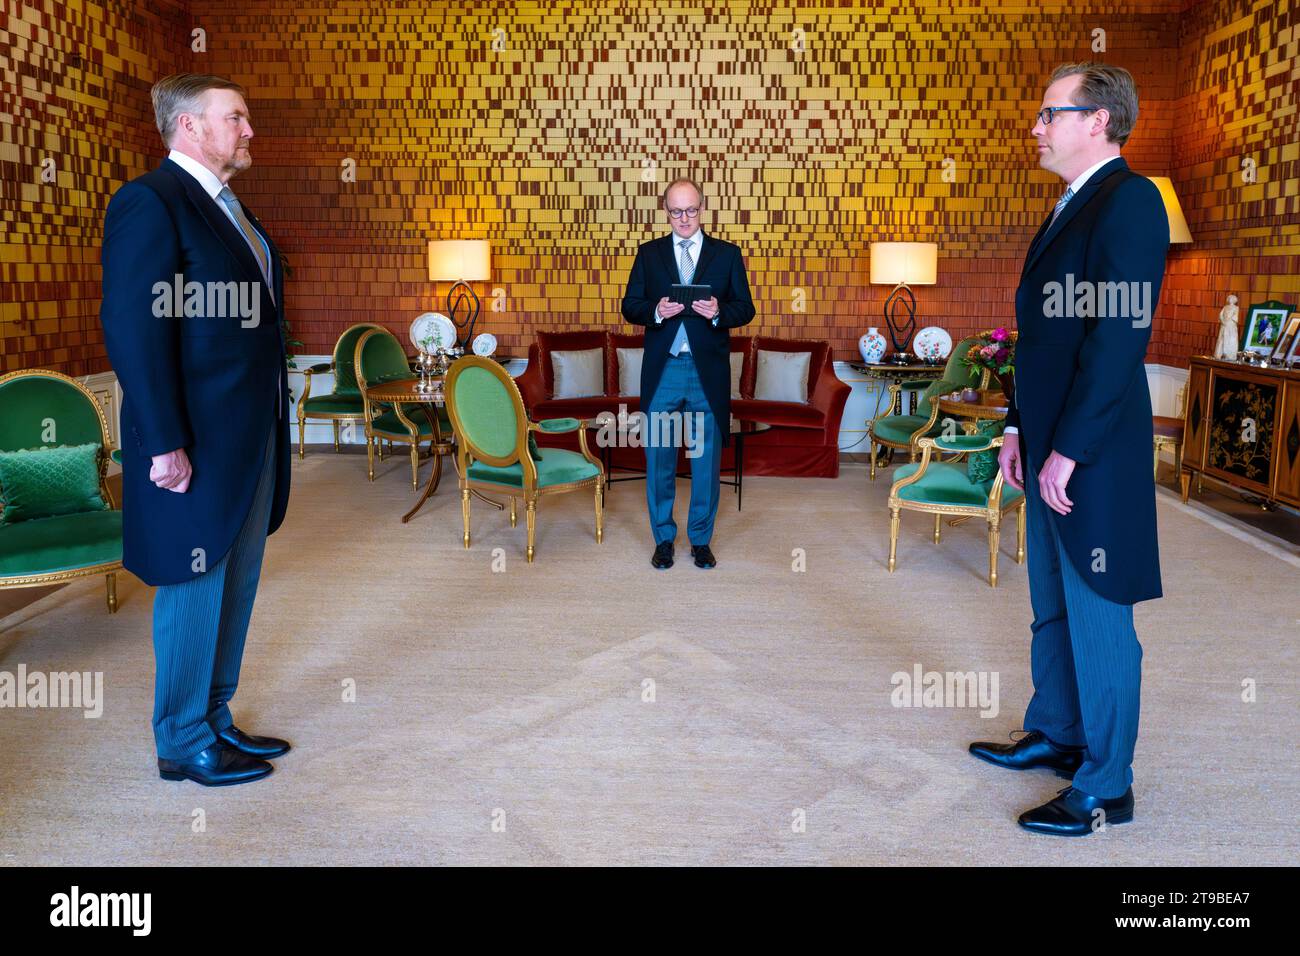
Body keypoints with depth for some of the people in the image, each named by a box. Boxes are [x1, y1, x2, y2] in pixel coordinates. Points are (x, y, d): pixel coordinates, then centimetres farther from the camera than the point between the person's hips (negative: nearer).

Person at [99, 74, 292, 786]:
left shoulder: (226, 207, 16)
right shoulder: (151, 202, -12)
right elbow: (133, 327, -19)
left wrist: (273, 424, 15)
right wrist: (164, 442, -22)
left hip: (252, 437, 9)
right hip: (197, 443, -9)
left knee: (235, 586, 16)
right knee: (194, 587, 3)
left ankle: (214, 720, 31)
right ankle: (183, 743, 20)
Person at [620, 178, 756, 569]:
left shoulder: (727, 254, 6)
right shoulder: (649, 253, 8)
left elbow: (745, 309, 3)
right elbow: (630, 306, 5)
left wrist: (719, 312, -18)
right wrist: (656, 311, -16)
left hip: (708, 371, 0)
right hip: (661, 371, 1)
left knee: (707, 459, 6)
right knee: (659, 458, 5)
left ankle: (701, 540, 19)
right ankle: (663, 539, 19)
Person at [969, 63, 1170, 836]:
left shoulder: (1129, 199, -14)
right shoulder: (1072, 207, 15)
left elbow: (1119, 336, -22)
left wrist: (1066, 451, -21)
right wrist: (1021, 428, 14)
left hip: (1093, 454, -9)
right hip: (1050, 447, 9)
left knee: (1098, 618, 2)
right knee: (1053, 606, 19)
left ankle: (1105, 787, 17)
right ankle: (1056, 735, 36)